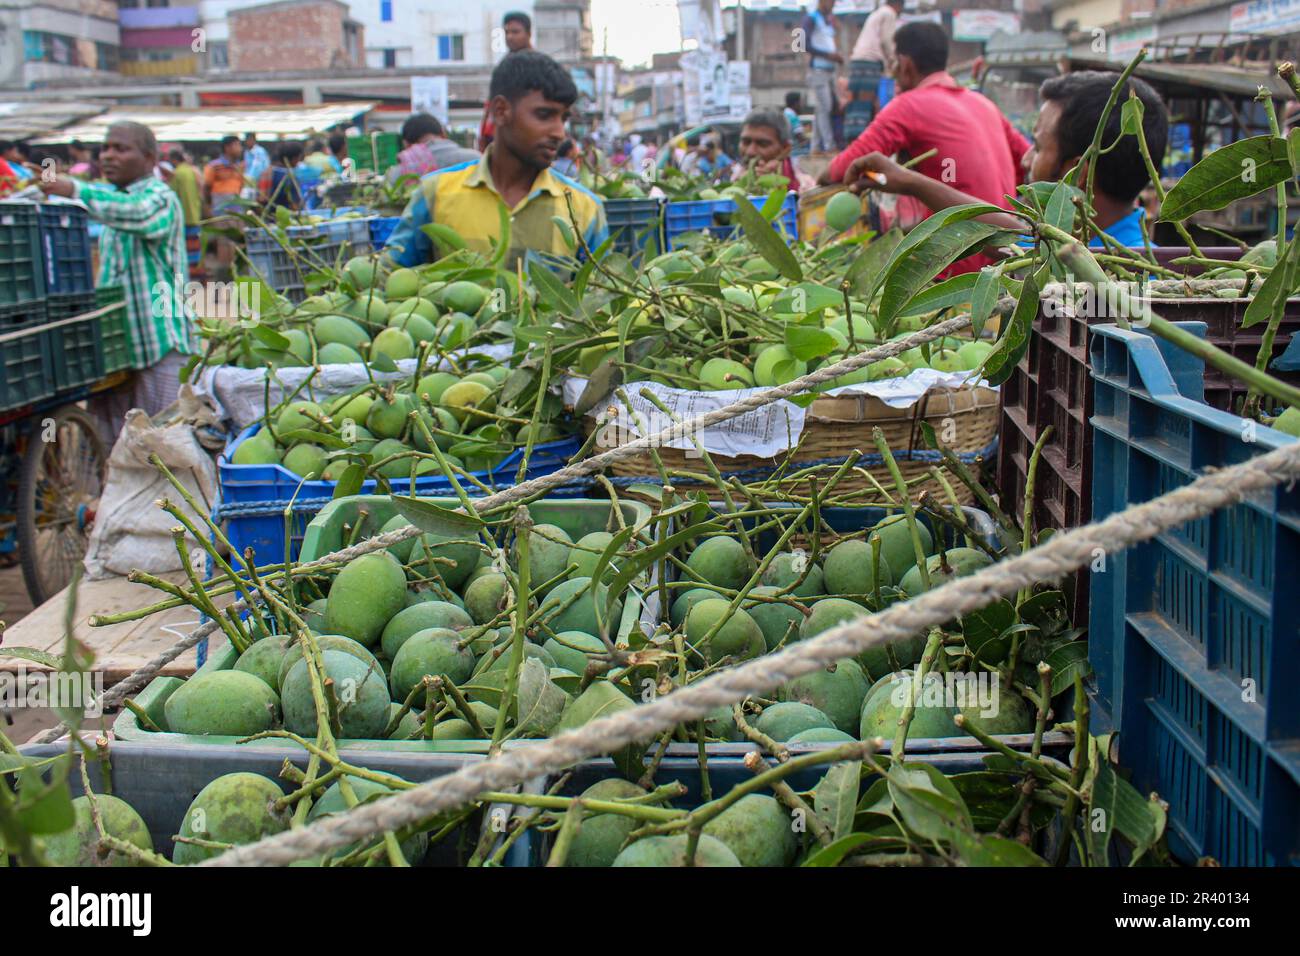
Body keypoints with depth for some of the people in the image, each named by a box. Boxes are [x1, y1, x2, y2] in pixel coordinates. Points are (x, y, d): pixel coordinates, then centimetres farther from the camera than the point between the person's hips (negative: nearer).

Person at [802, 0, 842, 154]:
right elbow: (805, 45, -14)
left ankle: (817, 146, 9)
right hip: (817, 70, -8)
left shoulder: (829, 20, 20)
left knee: (826, 108, 6)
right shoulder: (811, 18, -4)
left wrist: (837, 56, 3)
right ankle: (829, 145, -14)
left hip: (829, 69, 8)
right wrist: (829, 55, -16)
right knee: (823, 108, -11)